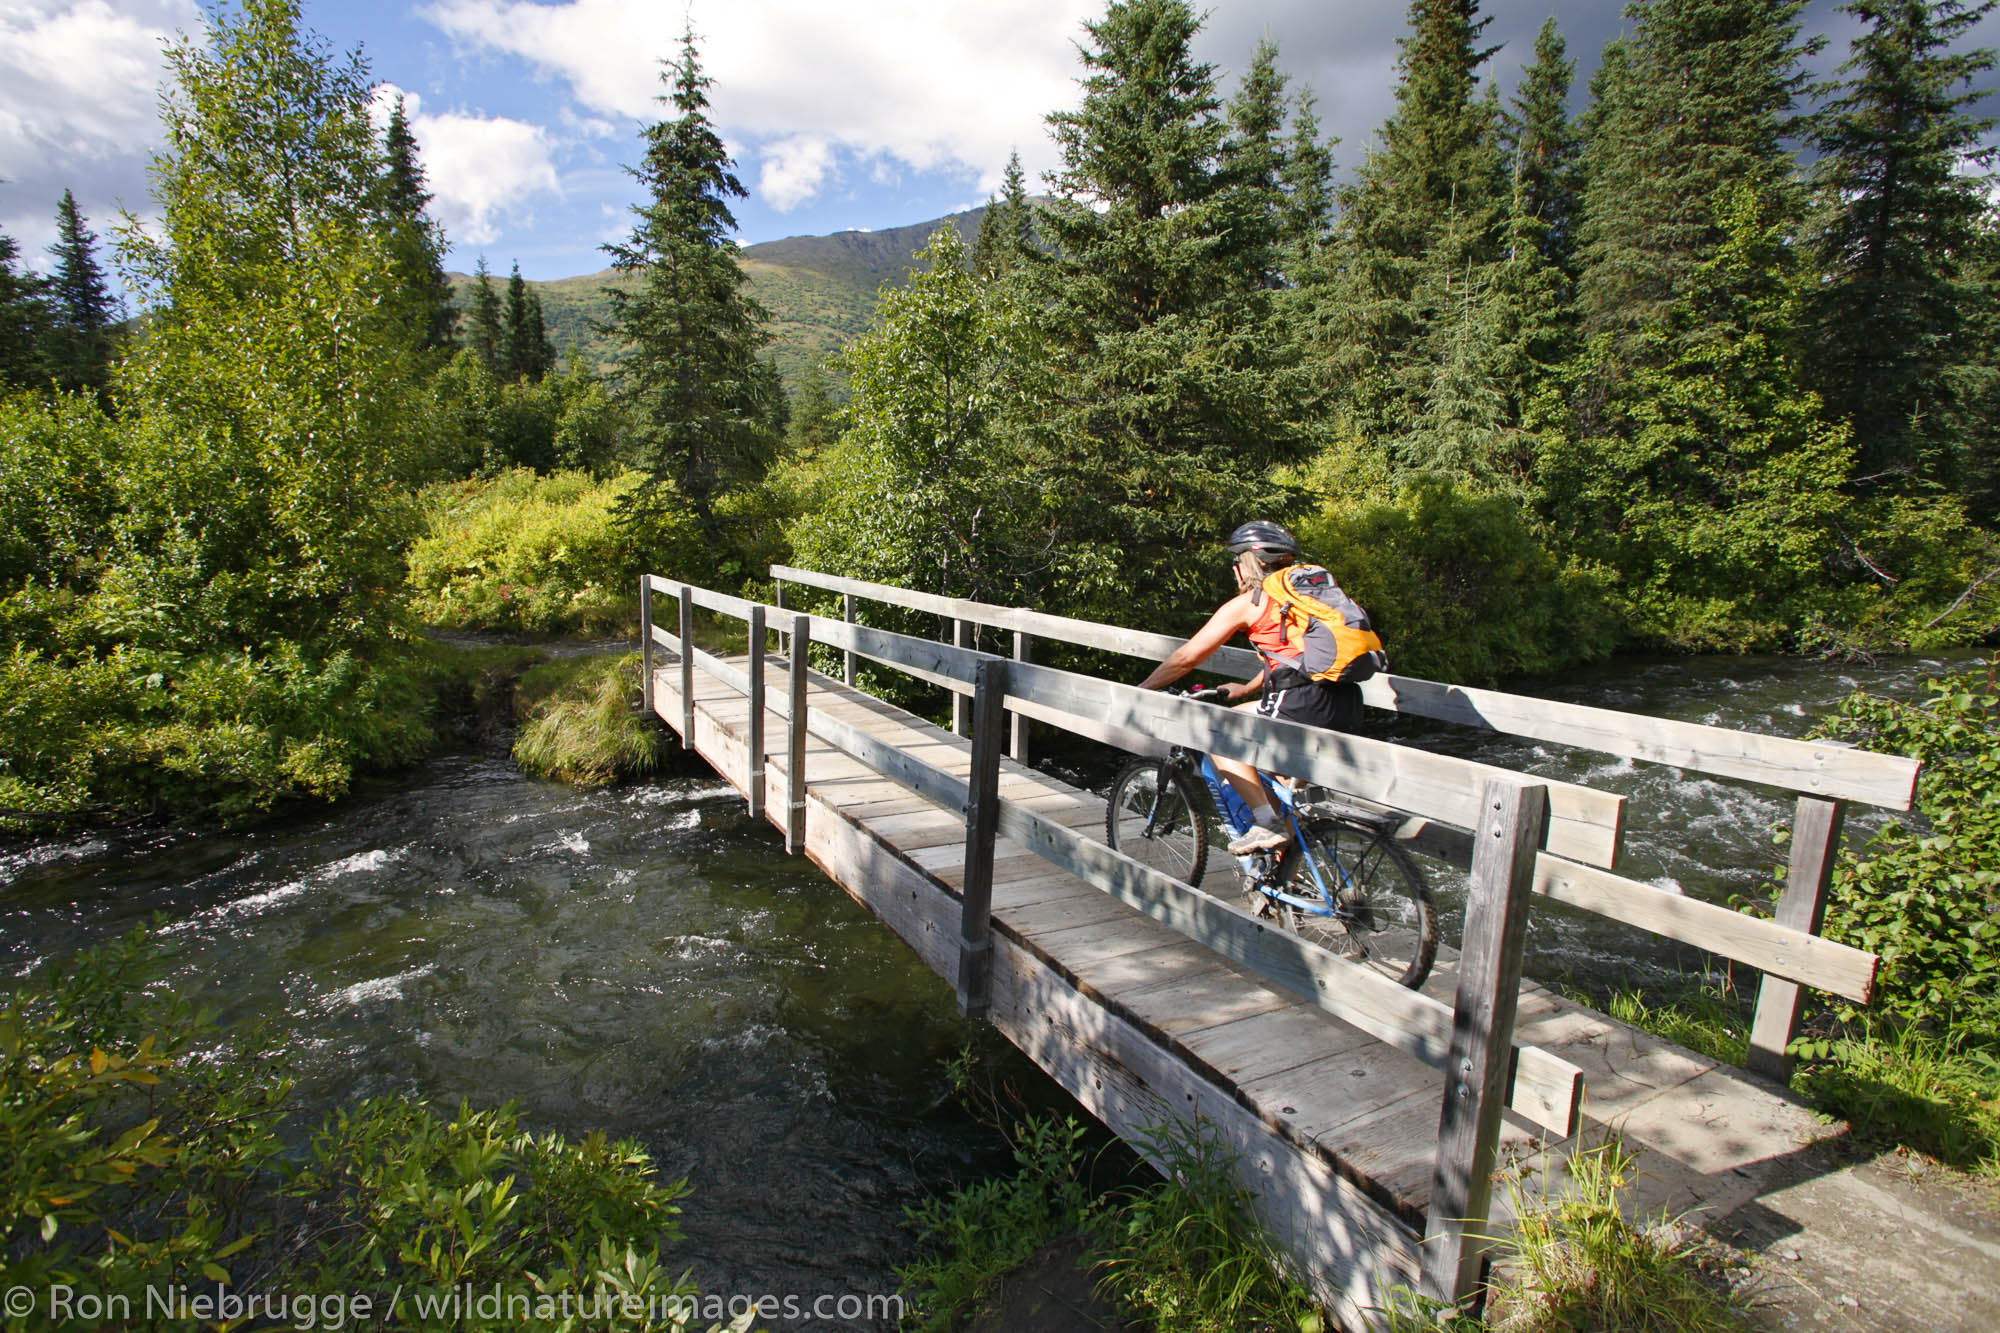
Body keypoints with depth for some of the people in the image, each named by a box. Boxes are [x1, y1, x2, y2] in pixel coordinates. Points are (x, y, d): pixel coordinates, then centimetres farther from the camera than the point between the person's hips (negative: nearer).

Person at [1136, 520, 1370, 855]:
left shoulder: (1247, 603, 4)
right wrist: (1246, 689, 48)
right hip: (1348, 709, 8)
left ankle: (1268, 822, 0)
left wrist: (1141, 690, 19)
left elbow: (1186, 657, 7)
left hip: (1306, 704, -8)